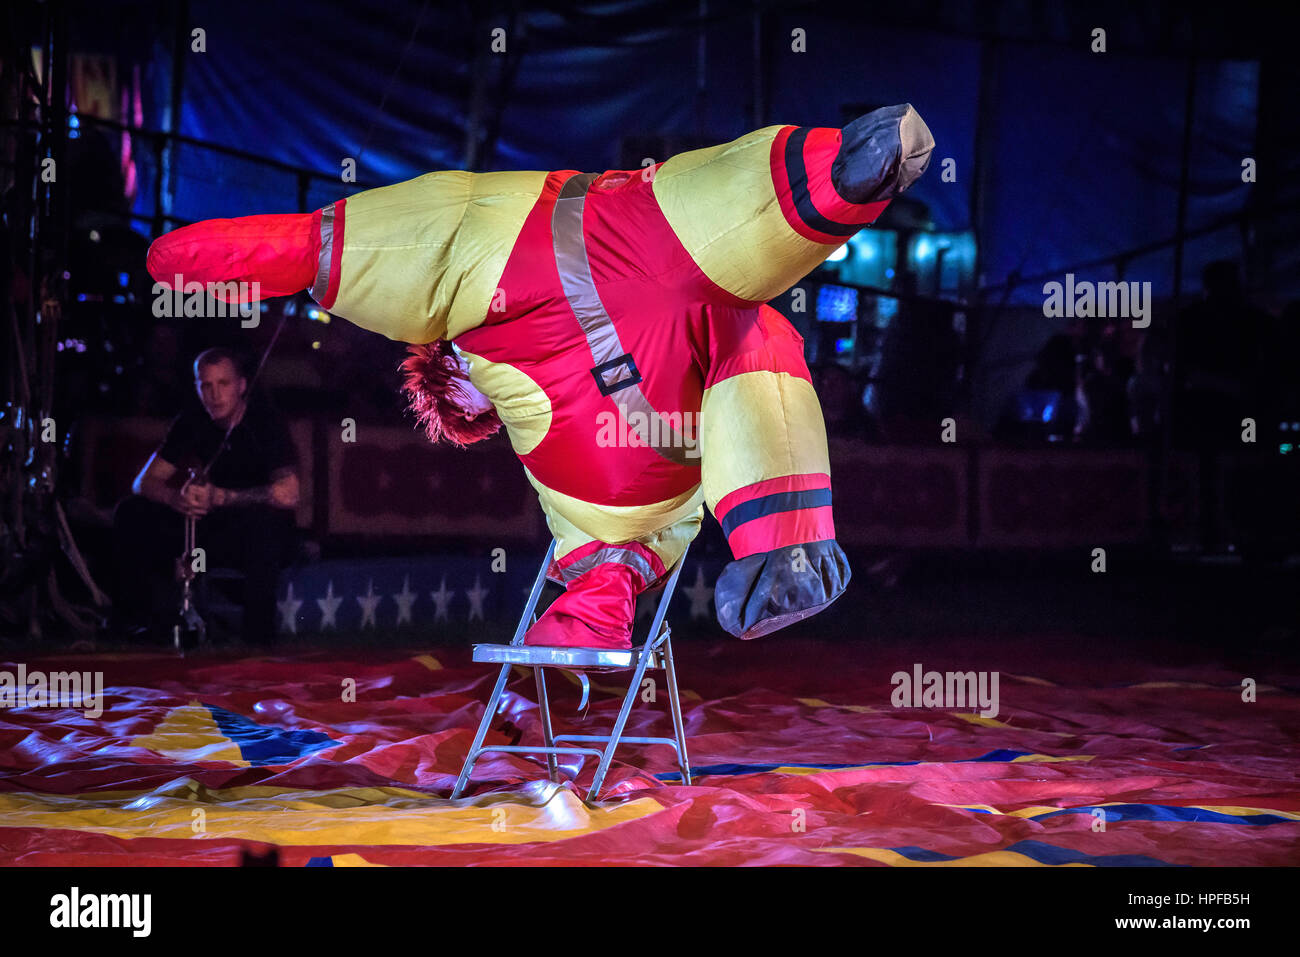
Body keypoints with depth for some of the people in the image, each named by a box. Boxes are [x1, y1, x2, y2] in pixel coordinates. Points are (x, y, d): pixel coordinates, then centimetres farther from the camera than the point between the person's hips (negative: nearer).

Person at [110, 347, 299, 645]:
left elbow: (288, 494, -30)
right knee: (131, 512, -10)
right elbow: (143, 482, -3)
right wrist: (176, 498, -27)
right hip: (211, 527, 5)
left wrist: (220, 497, -34)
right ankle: (133, 618, -2)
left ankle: (259, 639, -33)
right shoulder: (192, 422, -1)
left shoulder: (265, 421, -16)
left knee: (263, 519, -40)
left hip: (259, 532, -5)